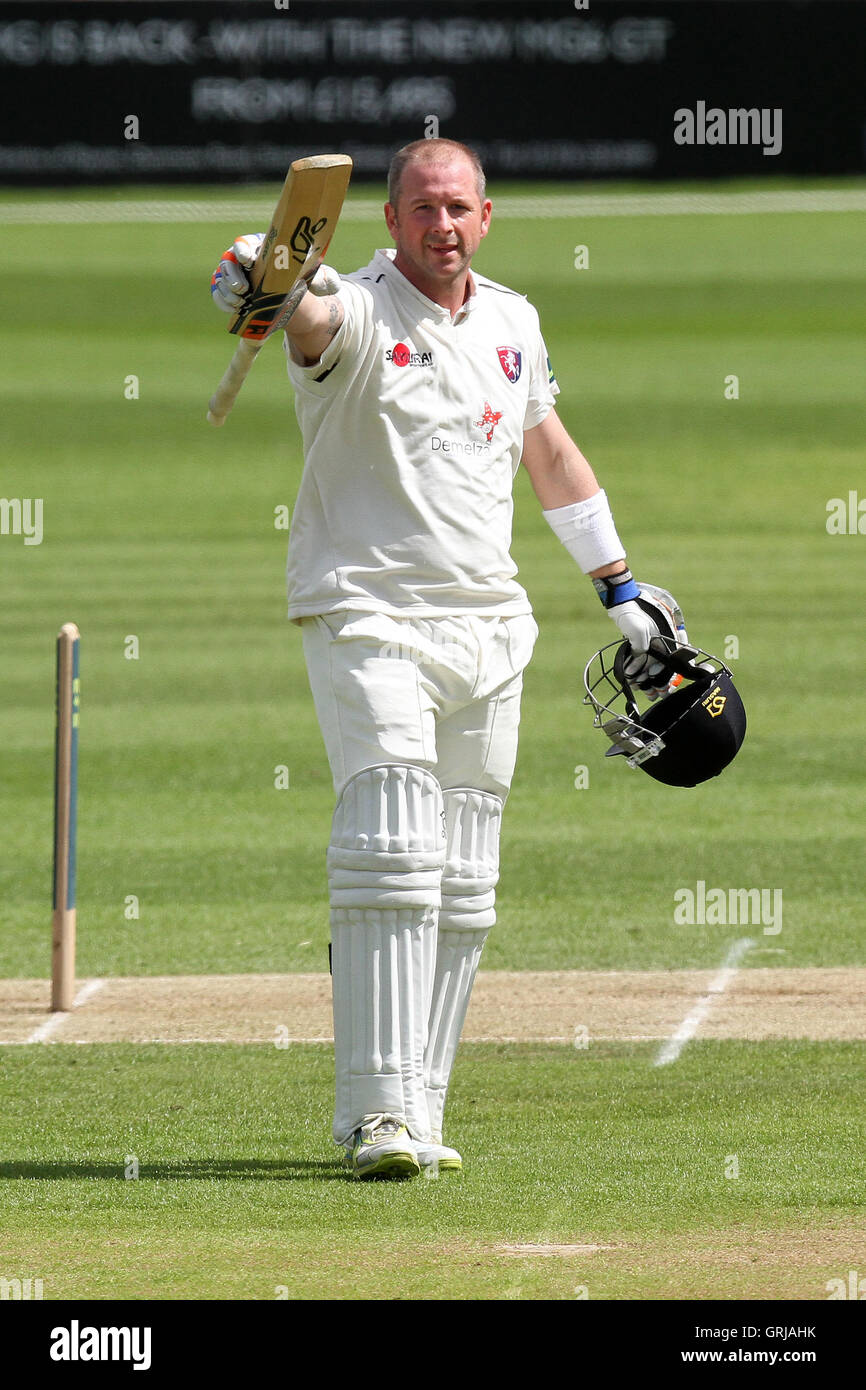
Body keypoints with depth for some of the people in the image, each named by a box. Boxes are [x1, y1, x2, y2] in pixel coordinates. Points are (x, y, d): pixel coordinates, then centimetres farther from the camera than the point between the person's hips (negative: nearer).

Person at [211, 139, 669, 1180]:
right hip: (368, 615, -6)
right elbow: (312, 318, -33)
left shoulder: (511, 323, 11)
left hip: (488, 627, 6)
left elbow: (547, 446, 24)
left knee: (463, 891, 5)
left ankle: (417, 1114, 10)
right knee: (393, 858, -18)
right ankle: (377, 1113, -21)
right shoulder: (358, 315, -9)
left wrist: (619, 588, 26)